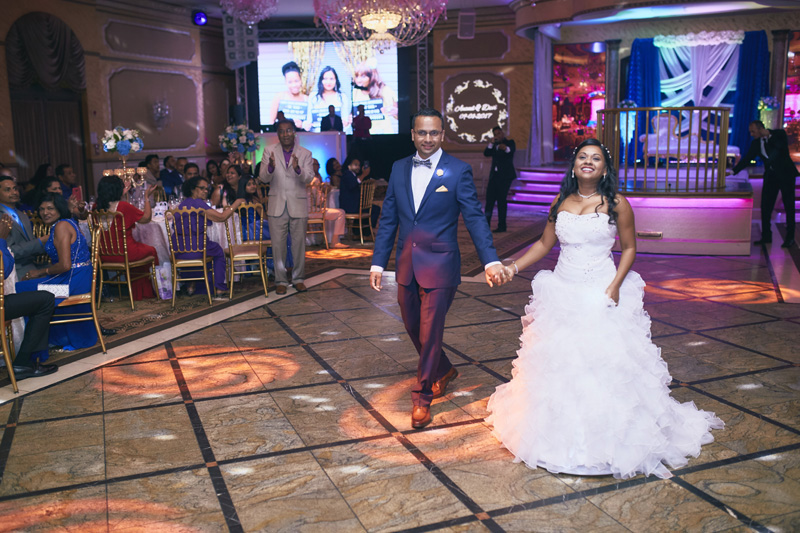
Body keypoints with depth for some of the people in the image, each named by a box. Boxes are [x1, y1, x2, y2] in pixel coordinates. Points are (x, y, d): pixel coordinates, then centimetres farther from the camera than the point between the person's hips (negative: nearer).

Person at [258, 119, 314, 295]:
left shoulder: (305, 153, 2)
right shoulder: (269, 151, 2)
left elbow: (309, 178, -10)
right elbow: (263, 178, -5)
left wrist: (298, 169, -30)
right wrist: (270, 167, -27)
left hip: (298, 205, 0)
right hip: (277, 206, 0)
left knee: (299, 244, 6)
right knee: (278, 245, 3)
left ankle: (299, 278, 19)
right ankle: (280, 280, 12)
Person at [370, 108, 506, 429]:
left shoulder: (458, 171, -6)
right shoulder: (399, 168, 7)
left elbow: (475, 218, -9)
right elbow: (388, 219, 9)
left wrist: (491, 261, -18)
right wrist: (378, 262, 6)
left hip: (439, 266, -5)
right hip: (407, 266, 5)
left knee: (430, 332, 1)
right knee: (414, 328, 16)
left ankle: (422, 397, 18)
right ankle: (443, 371, 42)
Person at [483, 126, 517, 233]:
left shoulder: (510, 142, 1)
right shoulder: (494, 145, 17)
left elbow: (512, 150, -22)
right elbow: (486, 154, 5)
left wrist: (506, 148, -44)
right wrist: (492, 143, -4)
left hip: (505, 176, -6)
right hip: (494, 175, 6)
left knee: (501, 199, -7)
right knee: (489, 198, 3)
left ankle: (502, 226, -2)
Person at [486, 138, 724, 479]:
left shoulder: (616, 204, -4)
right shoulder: (560, 203, 6)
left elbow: (629, 248, 0)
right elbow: (544, 244, 12)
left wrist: (615, 285, -13)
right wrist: (514, 266, 1)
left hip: (602, 294, -3)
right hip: (561, 293, 4)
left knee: (604, 360, -2)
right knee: (557, 360, 7)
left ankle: (607, 435, 14)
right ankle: (560, 432, 24)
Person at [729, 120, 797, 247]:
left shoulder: (779, 134, -9)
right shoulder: (756, 143, 4)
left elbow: (783, 146, -25)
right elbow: (747, 159, 6)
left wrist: (769, 135, -19)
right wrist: (733, 171, 0)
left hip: (785, 174, -5)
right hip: (770, 176, 5)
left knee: (789, 206, 2)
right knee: (766, 206, 3)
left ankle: (790, 238, 9)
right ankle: (766, 236, 12)